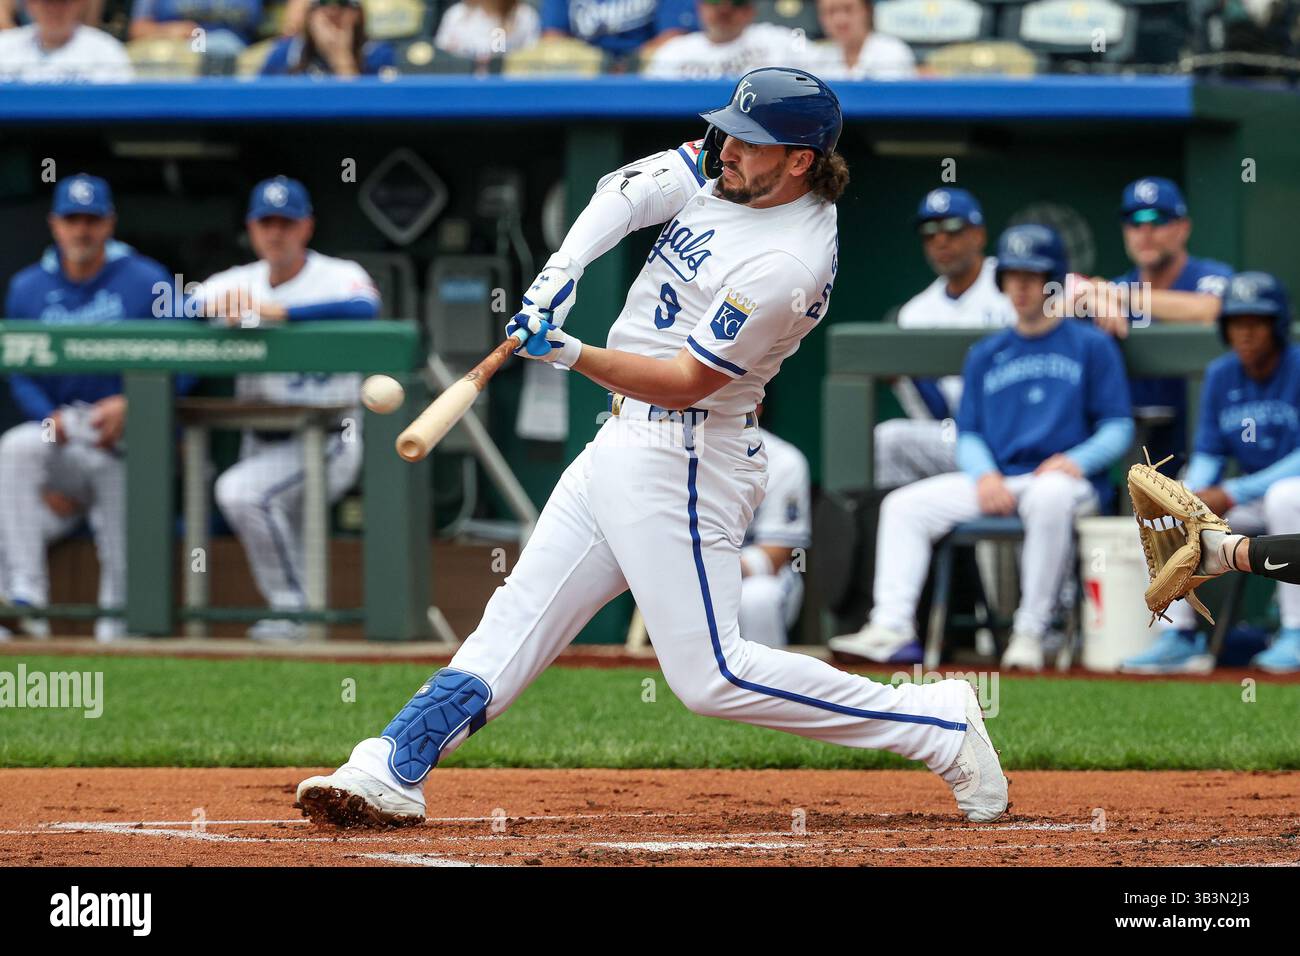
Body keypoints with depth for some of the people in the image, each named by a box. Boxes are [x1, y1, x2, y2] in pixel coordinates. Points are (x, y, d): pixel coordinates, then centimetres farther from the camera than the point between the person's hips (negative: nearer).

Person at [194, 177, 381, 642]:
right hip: (261, 443, 7)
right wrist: (215, 306, -26)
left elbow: (364, 307, -31)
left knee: (241, 490, -29)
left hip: (326, 443, -7)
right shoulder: (238, 282, 10)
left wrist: (279, 311, -37)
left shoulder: (338, 276, -7)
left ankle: (292, 609, -20)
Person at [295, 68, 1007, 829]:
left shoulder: (789, 266, -22)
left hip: (684, 462, -9)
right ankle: (394, 771, 8)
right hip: (627, 442, 9)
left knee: (712, 675, -10)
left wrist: (572, 355, -26)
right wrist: (563, 268, -20)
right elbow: (627, 191, -4)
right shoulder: (727, 168, 3)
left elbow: (688, 382, -20)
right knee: (521, 613, 8)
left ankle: (937, 723, -4)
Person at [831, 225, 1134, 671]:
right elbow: (968, 433, 17)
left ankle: (1030, 631, -34)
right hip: (995, 480, 5)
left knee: (1049, 496, -41)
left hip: (1060, 479, -5)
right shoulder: (985, 355, 20)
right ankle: (892, 626, -24)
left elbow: (1118, 428, 2)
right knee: (904, 505, -13)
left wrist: (1078, 460, -17)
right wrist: (983, 474, -5)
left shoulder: (1092, 346, 7)